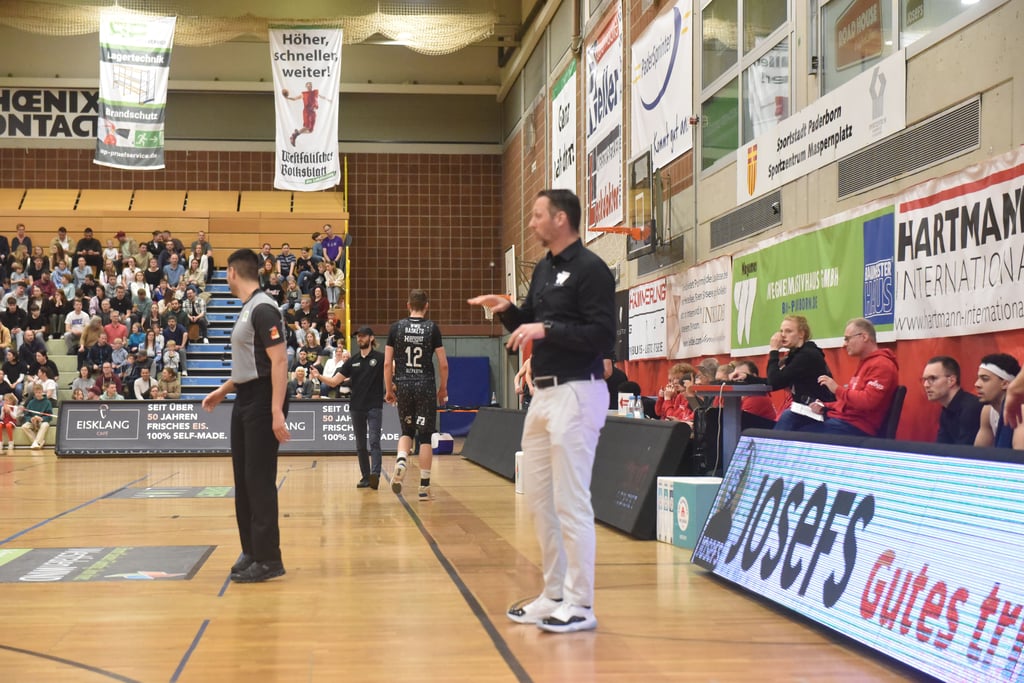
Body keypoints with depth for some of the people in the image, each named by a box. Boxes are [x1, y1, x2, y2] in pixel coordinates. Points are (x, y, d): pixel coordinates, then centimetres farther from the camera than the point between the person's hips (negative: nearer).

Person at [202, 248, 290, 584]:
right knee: (244, 479, 12)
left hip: (262, 403, -10)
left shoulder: (263, 309, -15)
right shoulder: (247, 309, 14)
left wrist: (277, 411, -27)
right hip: (245, 401, 10)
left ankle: (269, 559, 0)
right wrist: (223, 390, 30)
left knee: (260, 480, -7)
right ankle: (251, 550, 20)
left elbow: (279, 360, -22)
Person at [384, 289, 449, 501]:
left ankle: (401, 461, -10)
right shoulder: (432, 328, -2)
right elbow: (443, 364, -3)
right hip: (426, 386, -2)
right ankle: (424, 487, 6)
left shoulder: (396, 327, 2)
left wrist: (389, 389, 11)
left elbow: (387, 363, 2)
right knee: (425, 437, 5)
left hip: (403, 385, 2)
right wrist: (443, 389, 9)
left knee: (407, 431, 20)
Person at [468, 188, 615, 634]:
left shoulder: (590, 269, -12)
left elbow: (603, 336, -19)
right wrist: (506, 311, 4)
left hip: (576, 394, -10)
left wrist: (546, 329, -22)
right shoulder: (543, 269, 15)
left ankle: (580, 605, 3)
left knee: (571, 501, -6)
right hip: (543, 393, 10)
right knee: (539, 496, 13)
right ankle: (555, 594, 23)